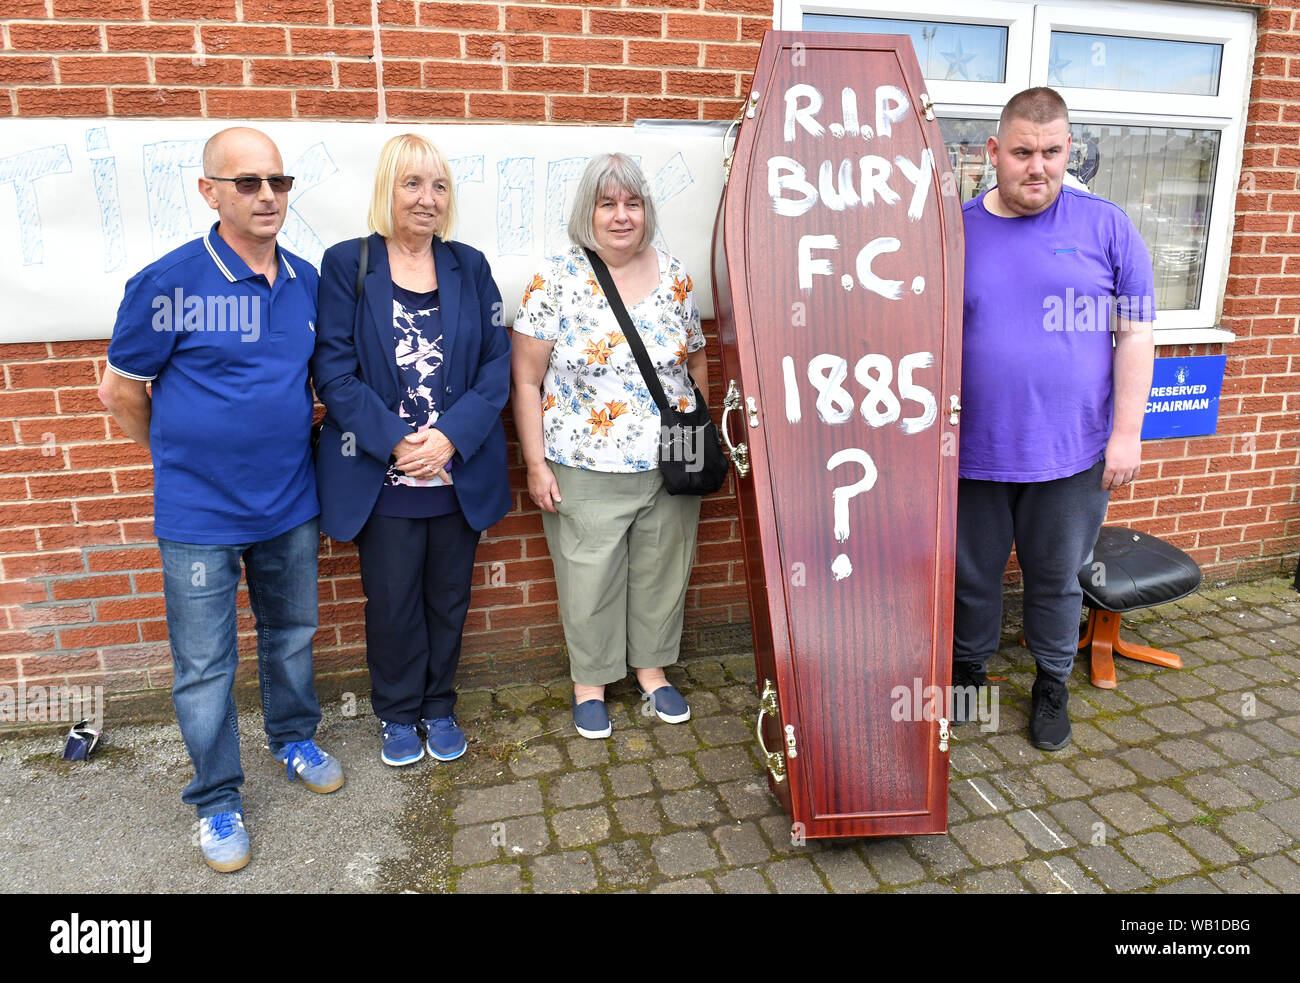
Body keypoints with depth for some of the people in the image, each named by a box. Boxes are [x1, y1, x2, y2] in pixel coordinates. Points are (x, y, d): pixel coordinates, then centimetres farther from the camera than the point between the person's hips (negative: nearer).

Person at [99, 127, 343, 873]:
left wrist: (293, 437, 11)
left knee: (292, 636, 20)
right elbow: (121, 391, -3)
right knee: (205, 668, 8)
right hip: (200, 514, -4)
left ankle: (295, 740, 44)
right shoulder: (168, 283, -14)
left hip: (291, 505, 4)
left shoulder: (308, 281, 1)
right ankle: (218, 799, 27)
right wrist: (179, 456, 7)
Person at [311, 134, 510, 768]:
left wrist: (451, 437, -15)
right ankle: (398, 715, 34)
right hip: (382, 478, -2)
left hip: (461, 473, 3)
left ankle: (439, 708, 37)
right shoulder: (346, 265, -3)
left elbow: (497, 363, -1)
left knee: (448, 599, 15)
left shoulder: (469, 266, 4)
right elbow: (333, 371, -8)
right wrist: (394, 442, -18)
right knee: (392, 604, 11)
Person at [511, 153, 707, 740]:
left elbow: (696, 362, 13)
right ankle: (589, 680, 31)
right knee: (590, 581, 9)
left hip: (670, 468, 3)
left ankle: (652, 666, 37)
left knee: (661, 571, 15)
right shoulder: (556, 281, -6)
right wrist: (536, 464, -9)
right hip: (585, 473, -3)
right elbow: (525, 382, -6)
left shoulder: (674, 278, 4)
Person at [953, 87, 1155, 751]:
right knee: (972, 575, 14)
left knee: (1057, 577, 14)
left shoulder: (1106, 227, 1)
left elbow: (1135, 334, 2)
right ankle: (968, 672, 37)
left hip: (1072, 452, 0)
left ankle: (1052, 685, 36)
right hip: (972, 451, 1)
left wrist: (1127, 432, -5)